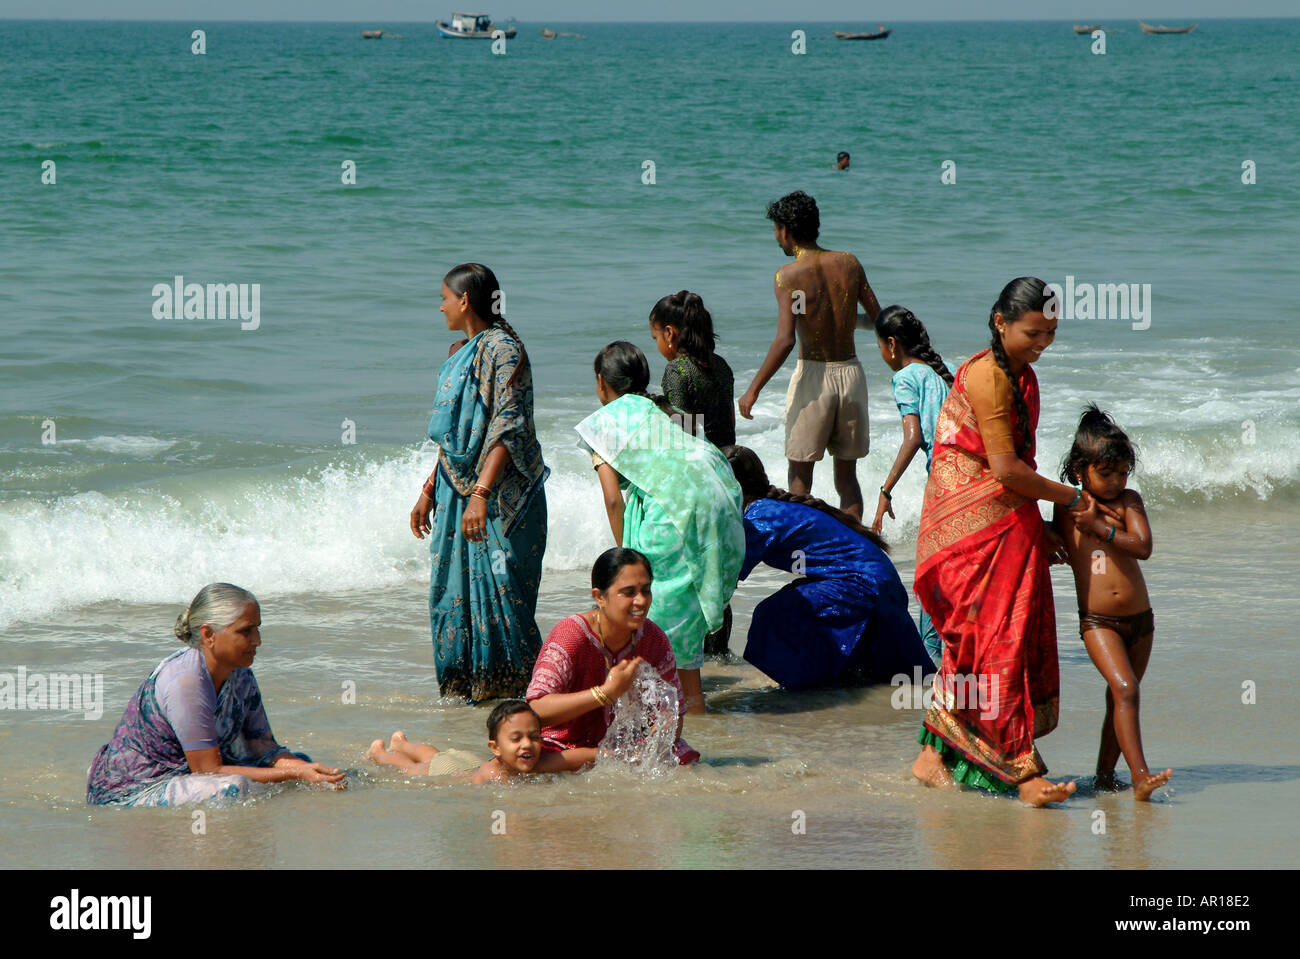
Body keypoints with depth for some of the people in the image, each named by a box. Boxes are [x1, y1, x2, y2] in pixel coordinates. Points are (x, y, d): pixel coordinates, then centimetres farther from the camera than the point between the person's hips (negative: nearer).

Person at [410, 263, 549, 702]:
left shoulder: (502, 349, -12)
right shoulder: (462, 353, 16)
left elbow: (508, 428, -21)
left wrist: (481, 494, -28)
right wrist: (429, 491, 21)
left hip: (500, 496, -9)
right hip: (457, 491, 9)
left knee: (498, 588, -8)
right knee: (455, 590, 7)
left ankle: (511, 692, 0)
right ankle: (464, 689, 14)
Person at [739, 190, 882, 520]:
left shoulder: (788, 275, -11)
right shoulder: (849, 263, 2)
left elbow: (785, 340, -21)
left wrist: (753, 390, -15)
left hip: (813, 374, -4)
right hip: (851, 372, 4)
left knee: (800, 476, 7)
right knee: (847, 475, 13)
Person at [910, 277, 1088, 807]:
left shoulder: (1020, 376, 15)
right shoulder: (986, 376, -16)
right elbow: (1006, 470, -19)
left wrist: (1037, 529, 15)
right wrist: (1072, 498, -7)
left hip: (1008, 524, 9)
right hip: (975, 525, -9)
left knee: (973, 647, 8)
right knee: (995, 644, -9)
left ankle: (934, 755, 14)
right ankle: (1020, 769, -9)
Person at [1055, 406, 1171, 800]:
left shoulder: (1129, 501, 2)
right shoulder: (1066, 506, 3)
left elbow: (1143, 547, -12)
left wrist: (1099, 526, -17)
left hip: (1140, 620, 3)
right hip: (1097, 621, -3)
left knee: (1120, 697, 10)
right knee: (1124, 689, -19)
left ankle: (1105, 773, 23)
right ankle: (1140, 776, -26)